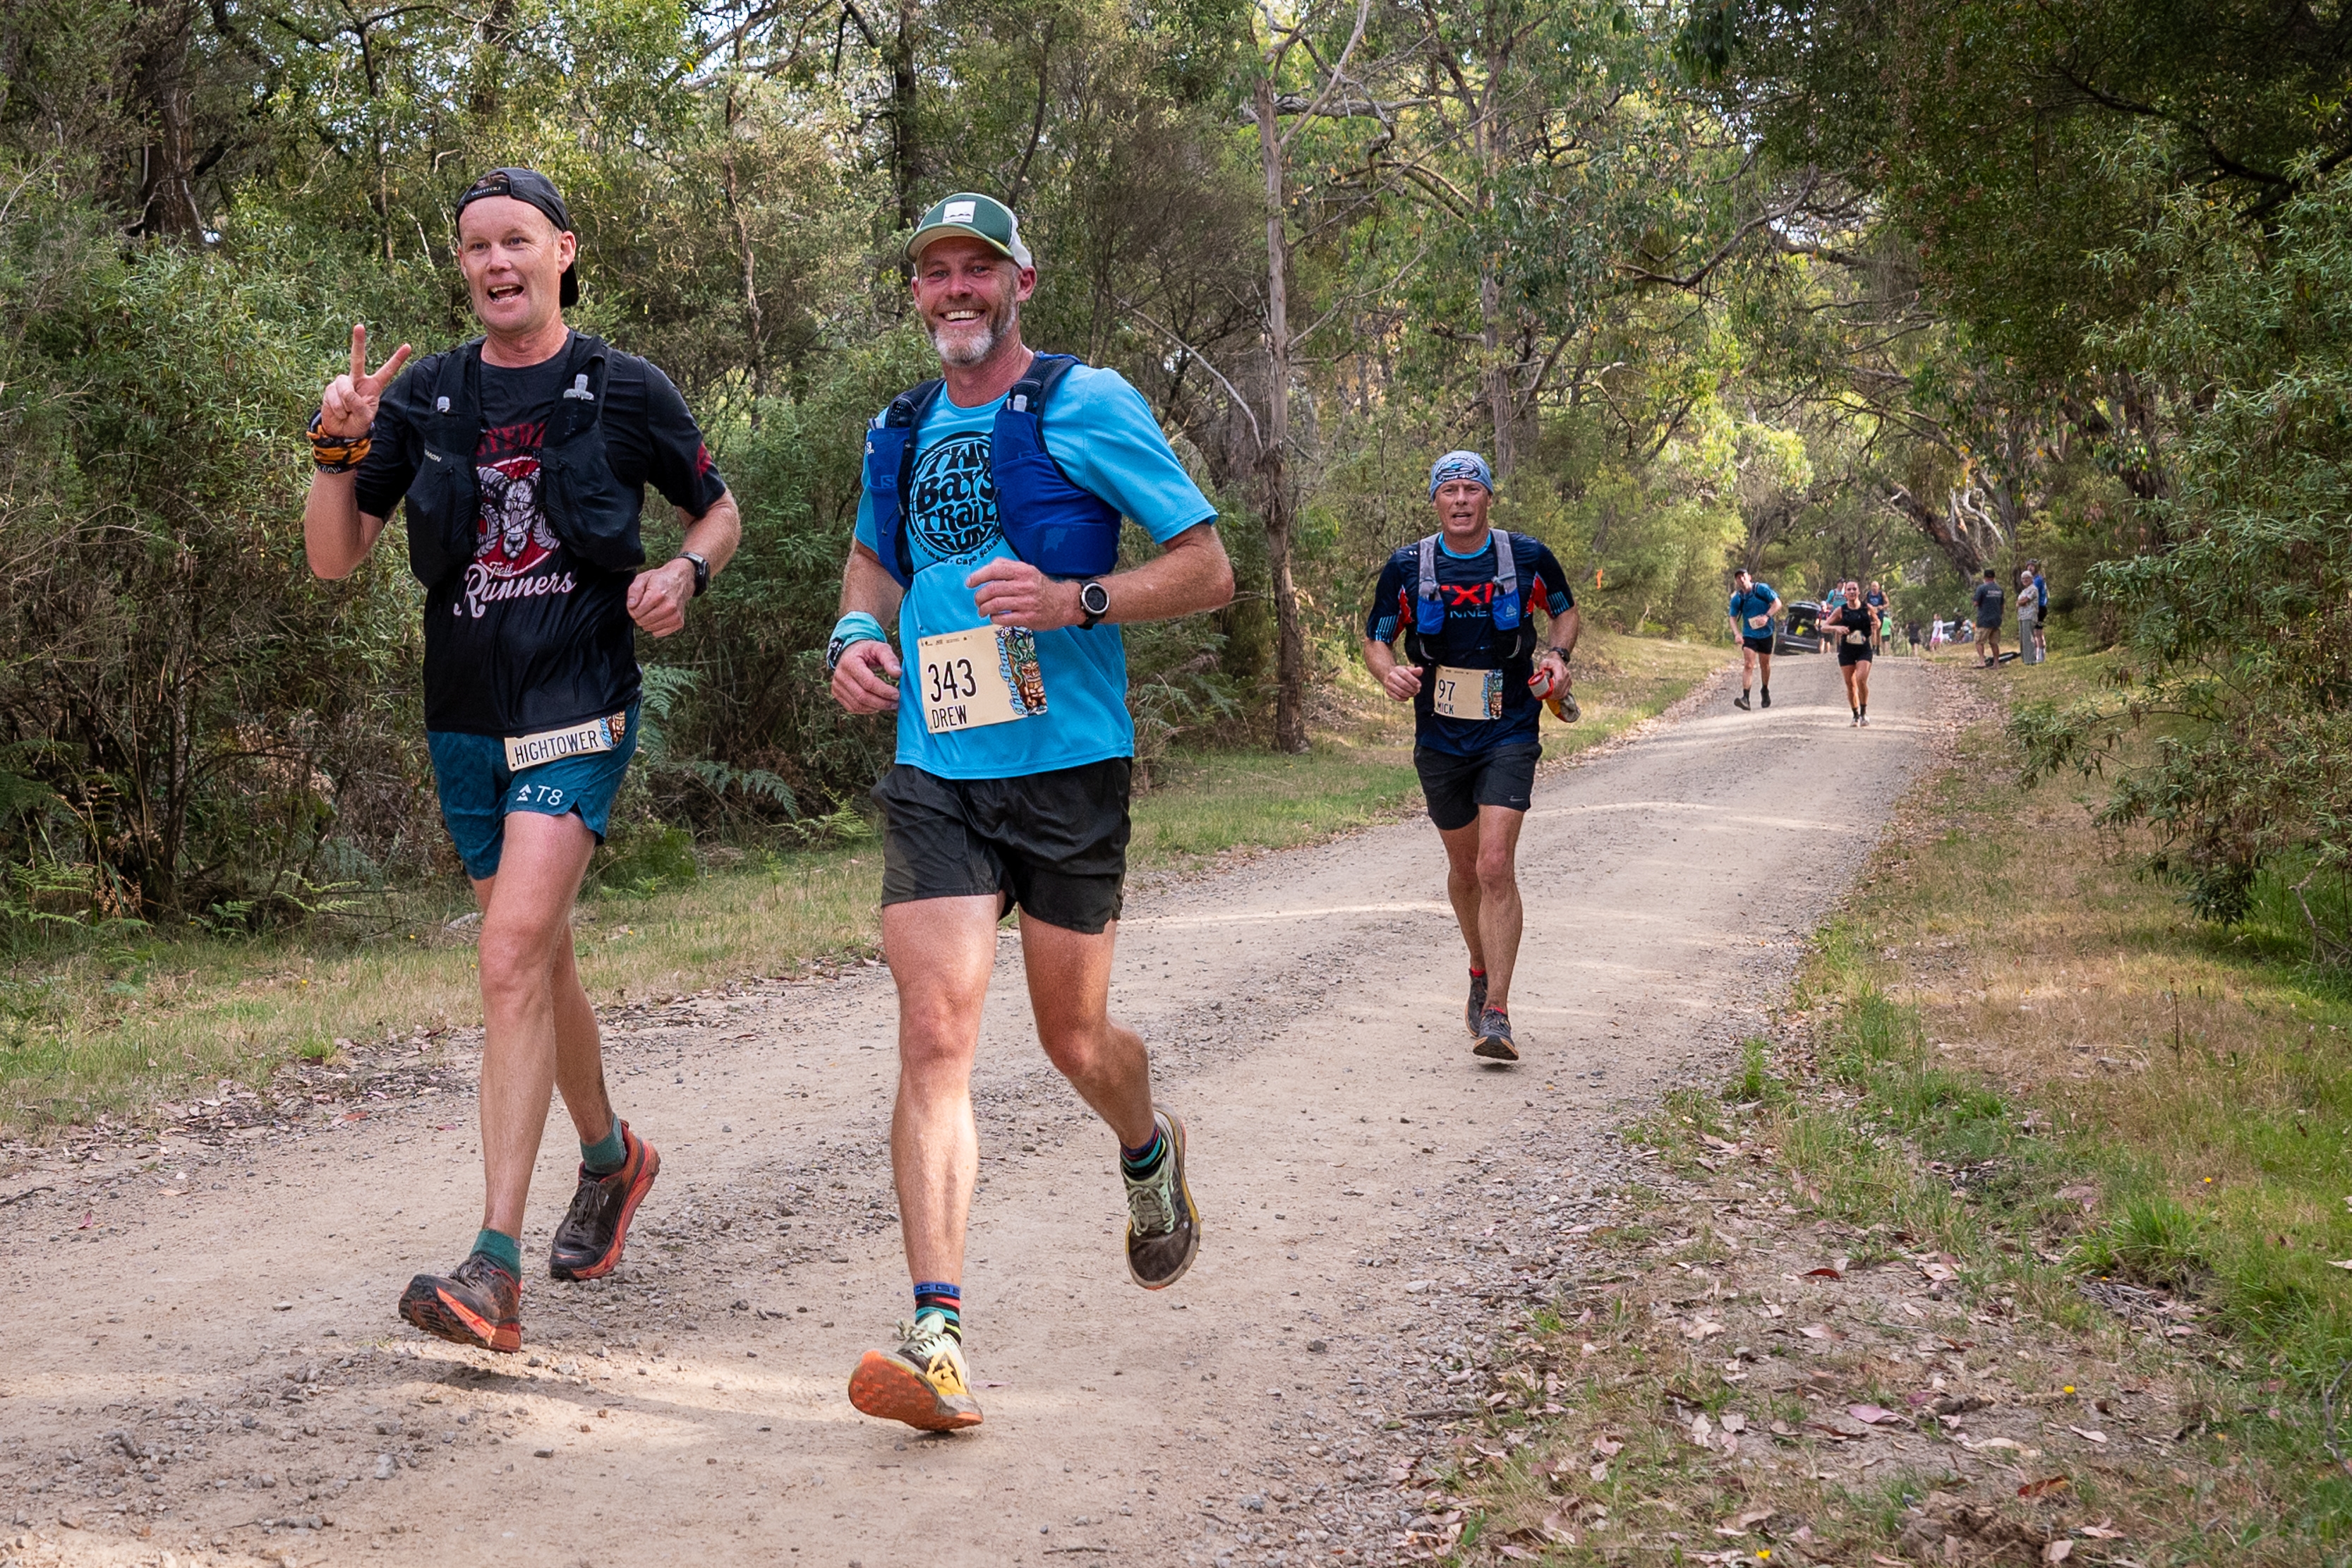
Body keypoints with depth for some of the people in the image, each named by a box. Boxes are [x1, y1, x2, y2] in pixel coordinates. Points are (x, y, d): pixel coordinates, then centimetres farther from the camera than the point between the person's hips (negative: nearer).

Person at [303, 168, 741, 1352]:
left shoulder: (625, 391, -1)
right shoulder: (425, 396, 6)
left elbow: (718, 508, 13)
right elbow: (335, 558, 6)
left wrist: (685, 571, -8)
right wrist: (338, 448, -11)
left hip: (577, 708, -5)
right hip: (465, 716, 5)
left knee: (511, 960, -19)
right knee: (539, 960, 17)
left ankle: (494, 1270, -22)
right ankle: (610, 1158, 43)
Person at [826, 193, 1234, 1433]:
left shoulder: (1087, 407, -3)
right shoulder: (901, 433, 12)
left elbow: (1208, 567, -4)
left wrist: (1076, 601, -20)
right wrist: (857, 636, 7)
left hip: (1068, 770, -3)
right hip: (934, 777, 3)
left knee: (1074, 1039, 9)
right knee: (935, 1031, -13)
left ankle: (1150, 1152, 46)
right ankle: (938, 1338, -18)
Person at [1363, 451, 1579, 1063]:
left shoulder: (1527, 558, -4)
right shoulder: (1407, 567, -3)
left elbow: (1564, 610, 14)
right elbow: (1376, 639, 6)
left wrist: (1557, 655, -6)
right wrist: (1390, 673, -17)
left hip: (1509, 736, -2)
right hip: (1439, 739, 2)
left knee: (1496, 867, -16)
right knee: (1464, 868, 15)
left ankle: (1496, 1014, -16)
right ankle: (1481, 972, 41)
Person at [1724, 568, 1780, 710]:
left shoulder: (1762, 589, -9)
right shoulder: (1737, 598, -3)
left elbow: (1777, 603, -8)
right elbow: (1733, 618, 4)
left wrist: (1766, 616, -23)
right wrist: (1737, 634, -12)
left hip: (1766, 634, 0)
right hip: (1749, 635, 0)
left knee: (1764, 665, 14)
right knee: (1748, 665, -13)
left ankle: (1765, 691, 38)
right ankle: (1745, 698, -22)